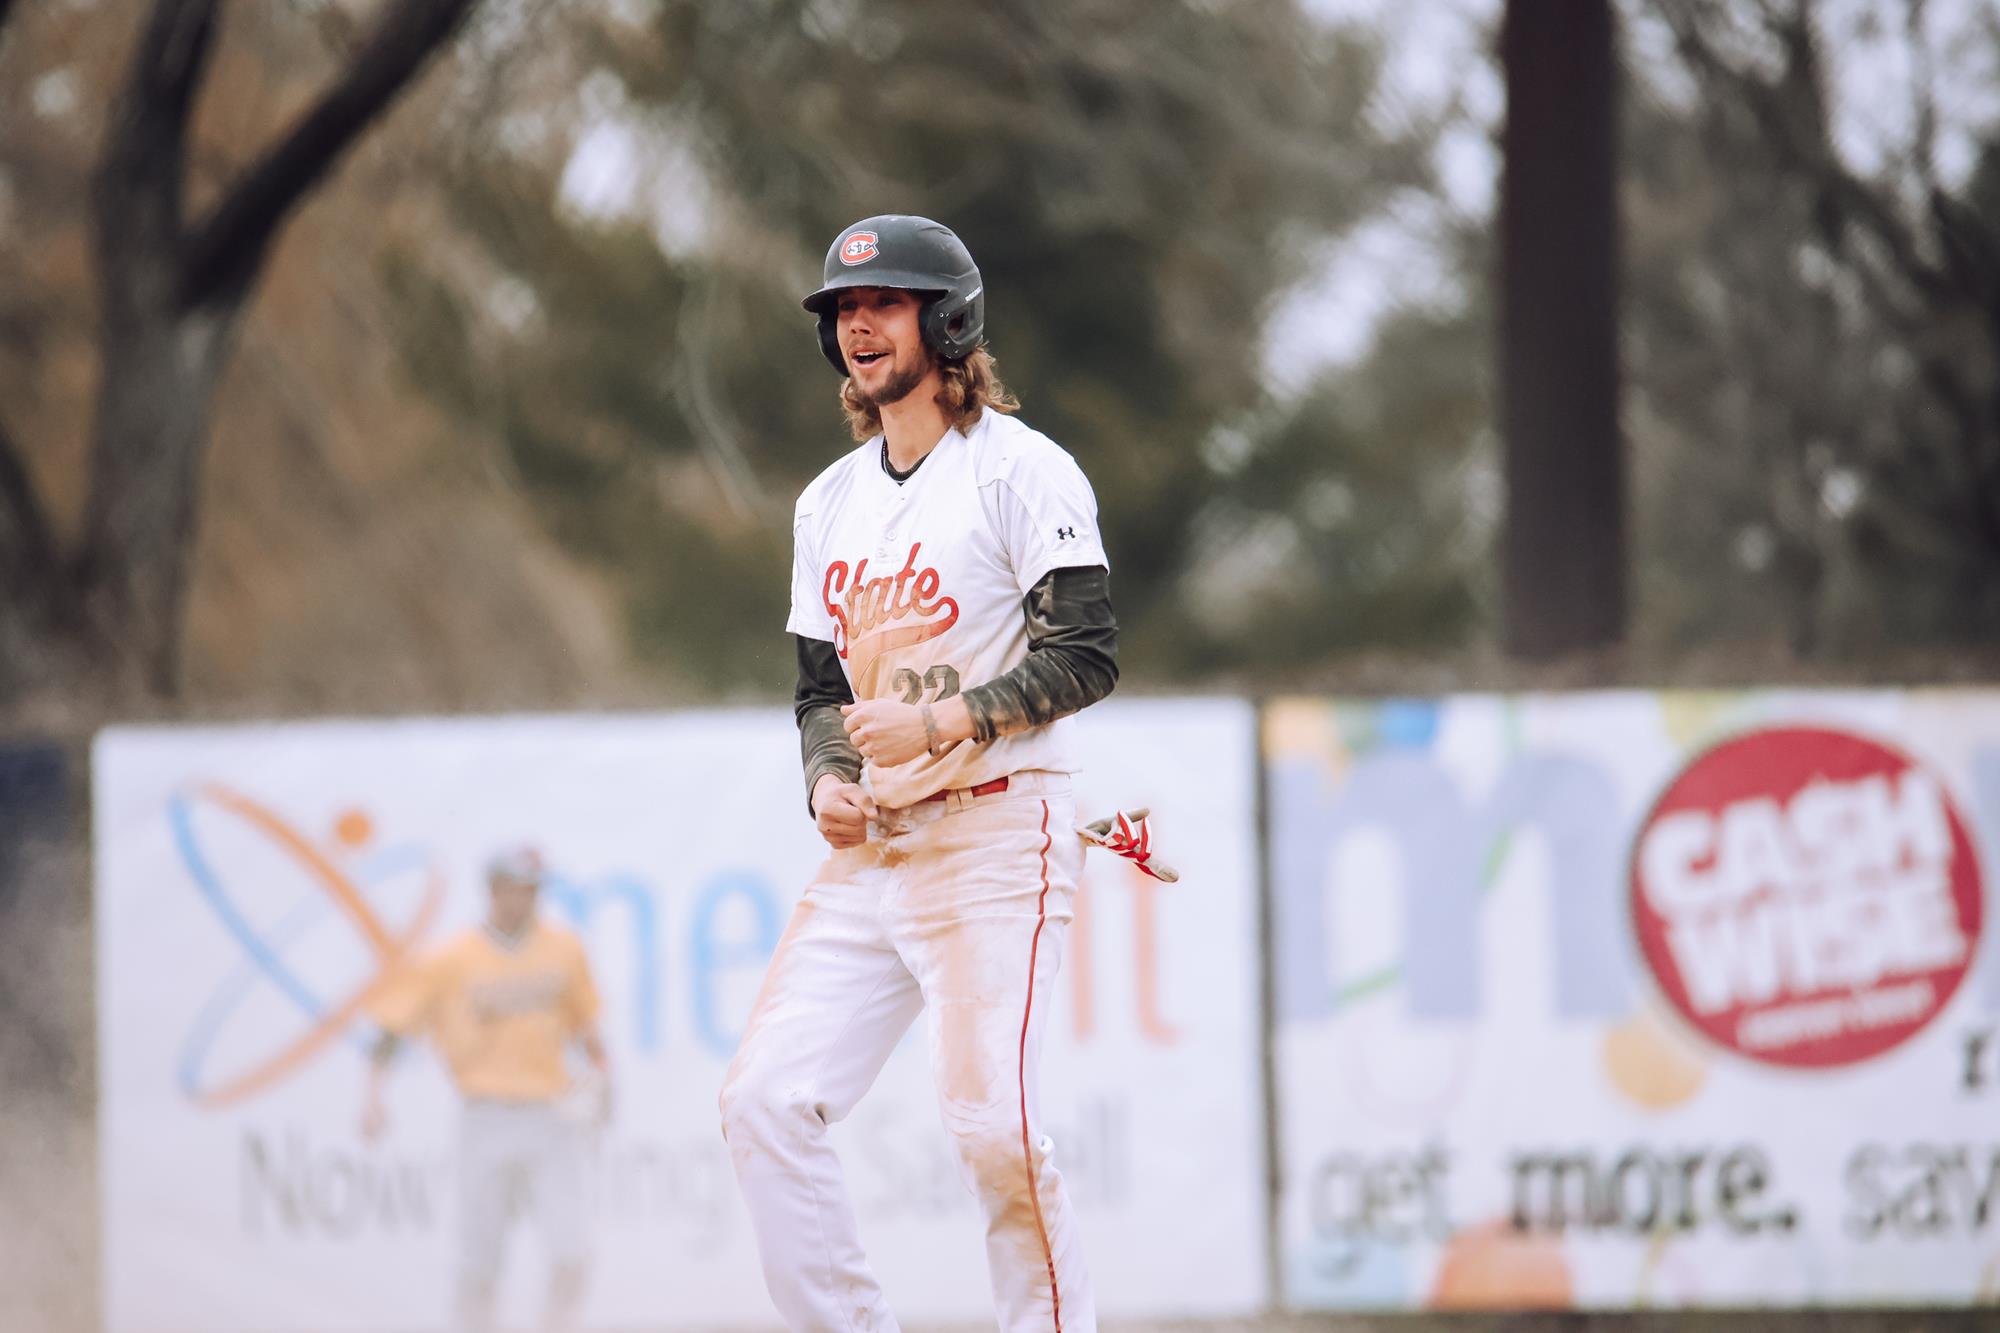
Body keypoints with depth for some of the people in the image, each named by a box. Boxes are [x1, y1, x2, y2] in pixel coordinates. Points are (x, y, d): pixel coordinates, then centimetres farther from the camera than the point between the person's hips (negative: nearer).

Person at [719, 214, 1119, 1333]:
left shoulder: (1019, 468, -4)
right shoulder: (831, 503, 18)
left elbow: (1087, 654, -11)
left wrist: (937, 724, -19)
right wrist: (828, 778, 3)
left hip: (998, 832, -7)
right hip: (873, 850, 7)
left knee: (992, 1122, -19)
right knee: (767, 1098, -6)